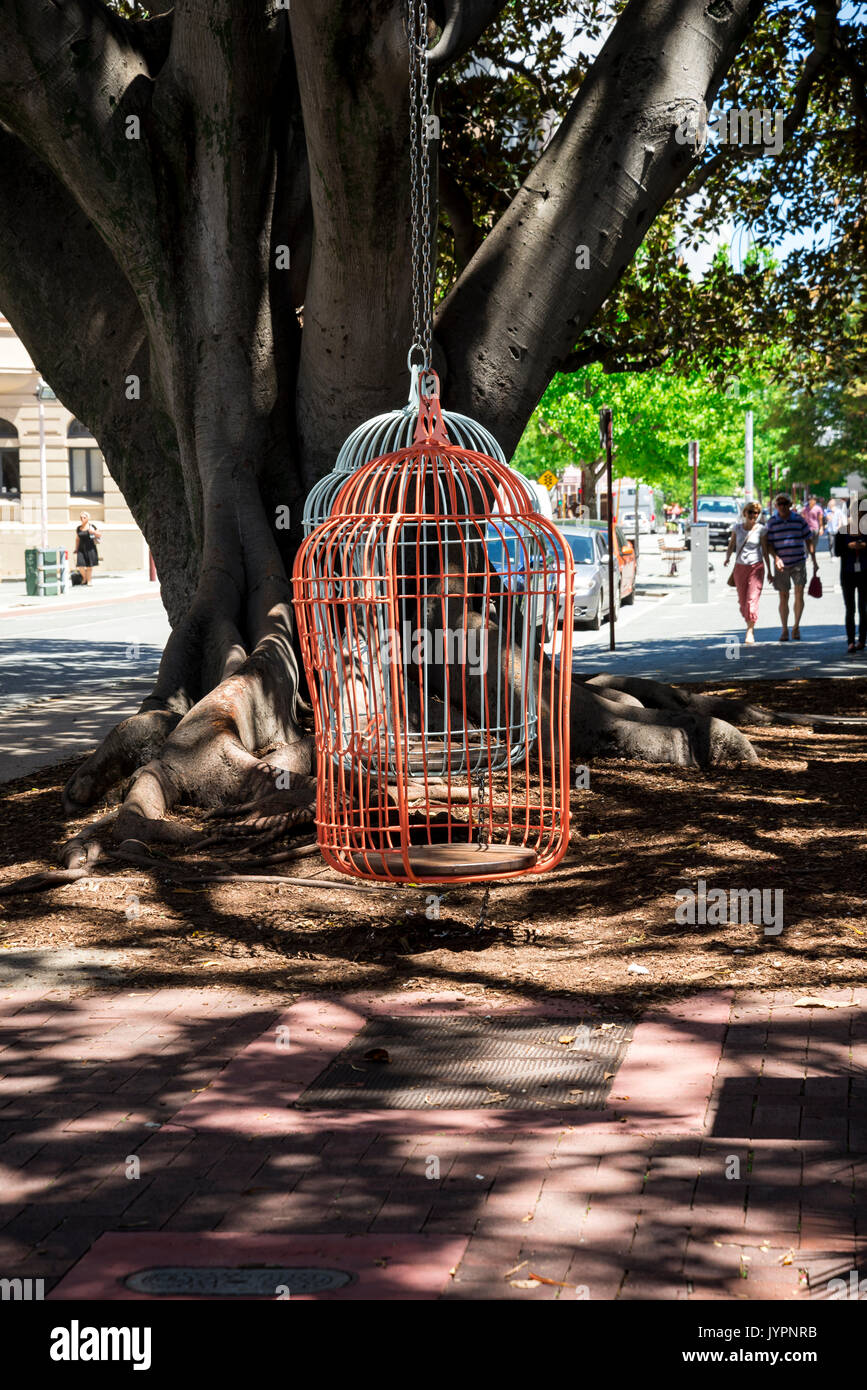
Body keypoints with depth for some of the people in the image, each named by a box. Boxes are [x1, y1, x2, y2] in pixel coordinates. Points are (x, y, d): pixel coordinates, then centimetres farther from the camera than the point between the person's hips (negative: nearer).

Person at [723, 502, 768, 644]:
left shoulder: (761, 530, -1)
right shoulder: (737, 528, 5)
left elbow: (765, 551, 3)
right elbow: (731, 546, 8)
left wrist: (770, 571, 3)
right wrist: (727, 557, -12)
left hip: (756, 567, -3)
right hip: (740, 567, 3)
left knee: (752, 599, -13)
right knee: (742, 601, 6)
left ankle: (750, 632, -10)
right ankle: (750, 626, 27)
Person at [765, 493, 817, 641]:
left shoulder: (799, 520, 4)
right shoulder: (771, 523, 2)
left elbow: (809, 540, 9)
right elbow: (768, 544, 0)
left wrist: (814, 562, 8)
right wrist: (776, 558, -19)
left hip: (798, 562, 0)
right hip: (781, 565, 0)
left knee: (799, 594, -12)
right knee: (783, 598, 4)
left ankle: (796, 626, 3)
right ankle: (784, 630, 12)